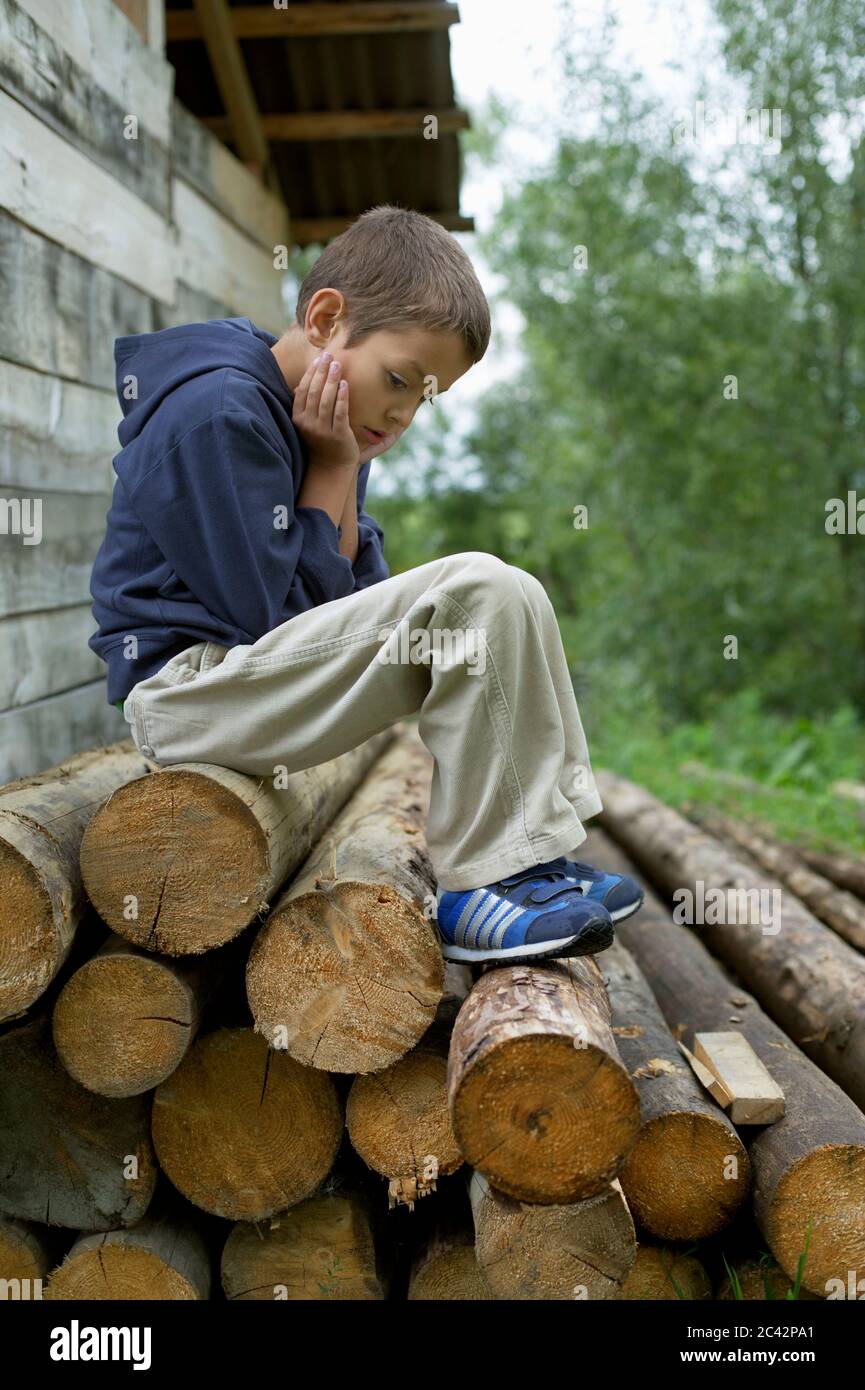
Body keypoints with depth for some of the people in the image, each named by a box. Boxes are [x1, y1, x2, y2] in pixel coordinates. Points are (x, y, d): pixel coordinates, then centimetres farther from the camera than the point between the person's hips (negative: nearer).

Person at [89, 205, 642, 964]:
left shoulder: (328, 427, 13)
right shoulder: (216, 413, -17)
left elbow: (357, 598, 11)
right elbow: (278, 617, -18)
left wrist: (343, 469, -4)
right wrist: (334, 469, -12)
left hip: (258, 684, 10)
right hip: (186, 688, -10)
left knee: (508, 602, 8)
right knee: (478, 593, -24)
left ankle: (536, 859, 0)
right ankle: (483, 889, -18)